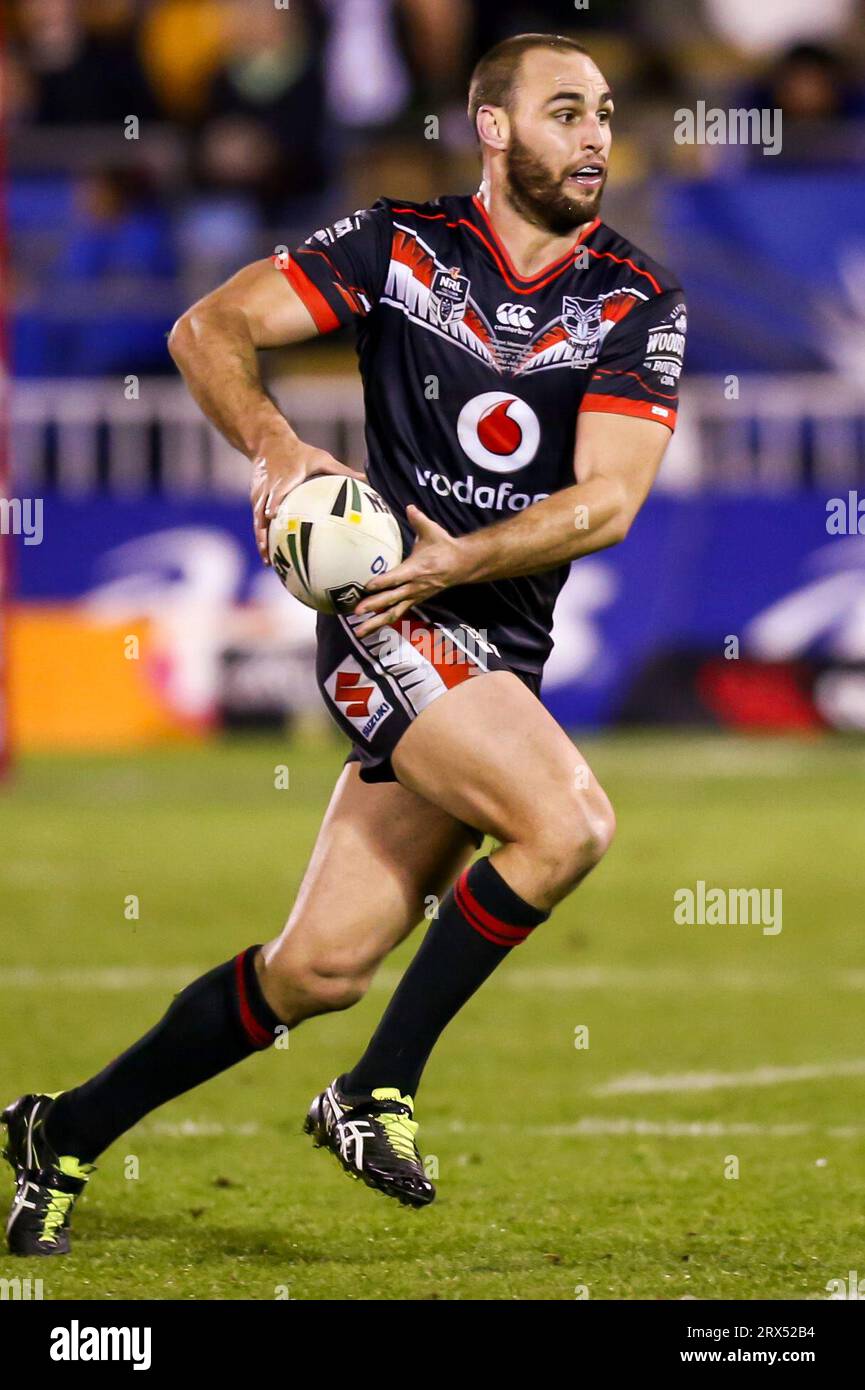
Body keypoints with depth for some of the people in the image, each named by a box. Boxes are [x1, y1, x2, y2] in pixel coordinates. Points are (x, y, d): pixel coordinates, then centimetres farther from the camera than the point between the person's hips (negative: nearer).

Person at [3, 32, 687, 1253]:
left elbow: (607, 500, -6)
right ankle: (375, 1095, -12)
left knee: (322, 970, 3)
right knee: (567, 823, -27)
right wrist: (273, 445, -19)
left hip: (502, 643, 4)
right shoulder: (400, 247, -1)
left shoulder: (639, 305, 3)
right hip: (385, 620, -4)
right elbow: (208, 330, 0)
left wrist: (462, 558, -20)